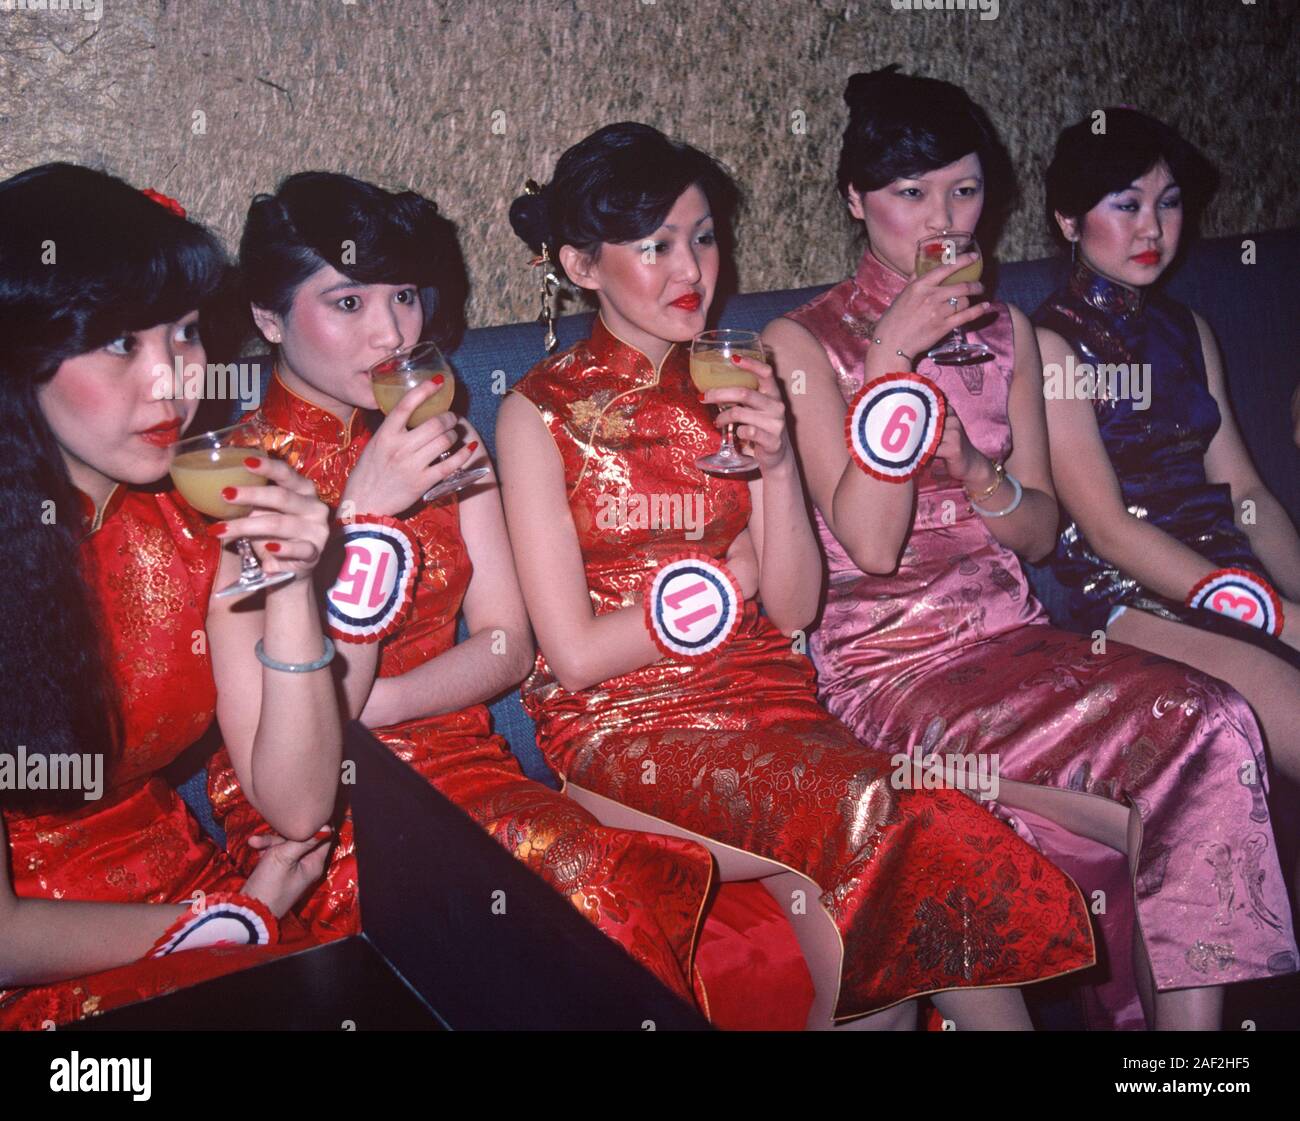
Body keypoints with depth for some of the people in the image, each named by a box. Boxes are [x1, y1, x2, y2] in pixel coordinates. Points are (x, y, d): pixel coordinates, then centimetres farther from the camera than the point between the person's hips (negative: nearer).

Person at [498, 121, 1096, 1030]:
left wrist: (777, 463, -10)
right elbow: (576, 655, -7)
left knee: (940, 842, -27)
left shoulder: (734, 381, 9)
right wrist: (734, 578, 0)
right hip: (623, 726, -4)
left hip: (765, 698, 4)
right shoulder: (541, 414, -3)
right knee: (869, 813, -29)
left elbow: (794, 609, 5)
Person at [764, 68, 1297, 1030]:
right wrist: (891, 359, -17)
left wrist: (976, 471, -9)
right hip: (888, 662, -5)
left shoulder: (1005, 330, 14)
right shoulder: (804, 342, -3)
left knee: (1210, 720, -23)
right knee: (1195, 745, -26)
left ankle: (1193, 1013, -17)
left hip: (1009, 633, 6)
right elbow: (868, 545, -13)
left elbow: (1041, 531, 13)